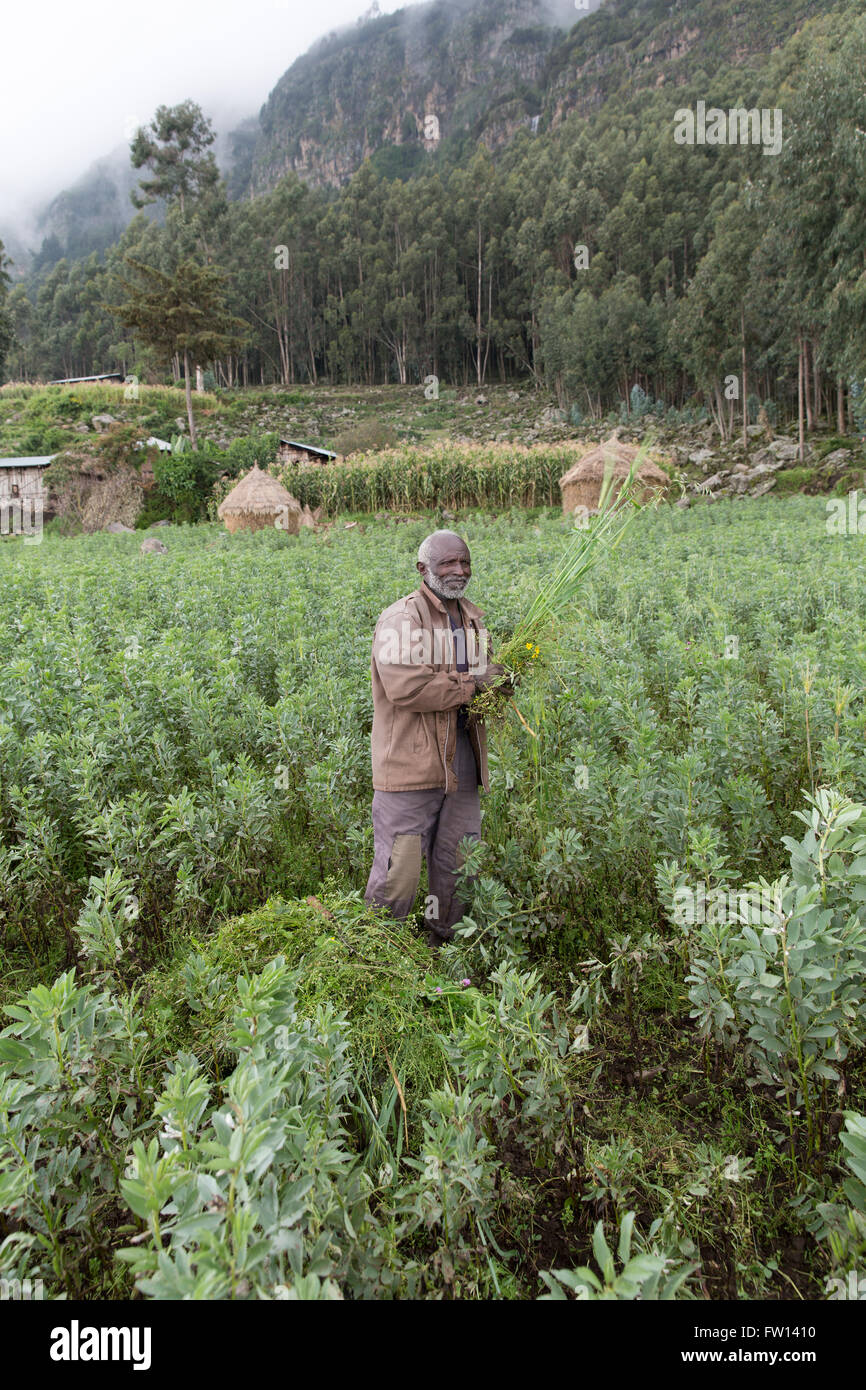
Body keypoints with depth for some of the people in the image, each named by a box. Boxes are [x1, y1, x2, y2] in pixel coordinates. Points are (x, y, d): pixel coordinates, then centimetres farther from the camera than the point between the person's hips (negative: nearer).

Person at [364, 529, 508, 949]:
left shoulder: (472, 618, 16)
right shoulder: (402, 618, -11)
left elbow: (484, 671, 26)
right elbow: (405, 686, -24)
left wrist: (496, 678, 1)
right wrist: (466, 689, -14)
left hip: (461, 766, 8)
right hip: (411, 765, -8)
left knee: (457, 865, 17)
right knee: (399, 869, -1)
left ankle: (445, 943, 36)